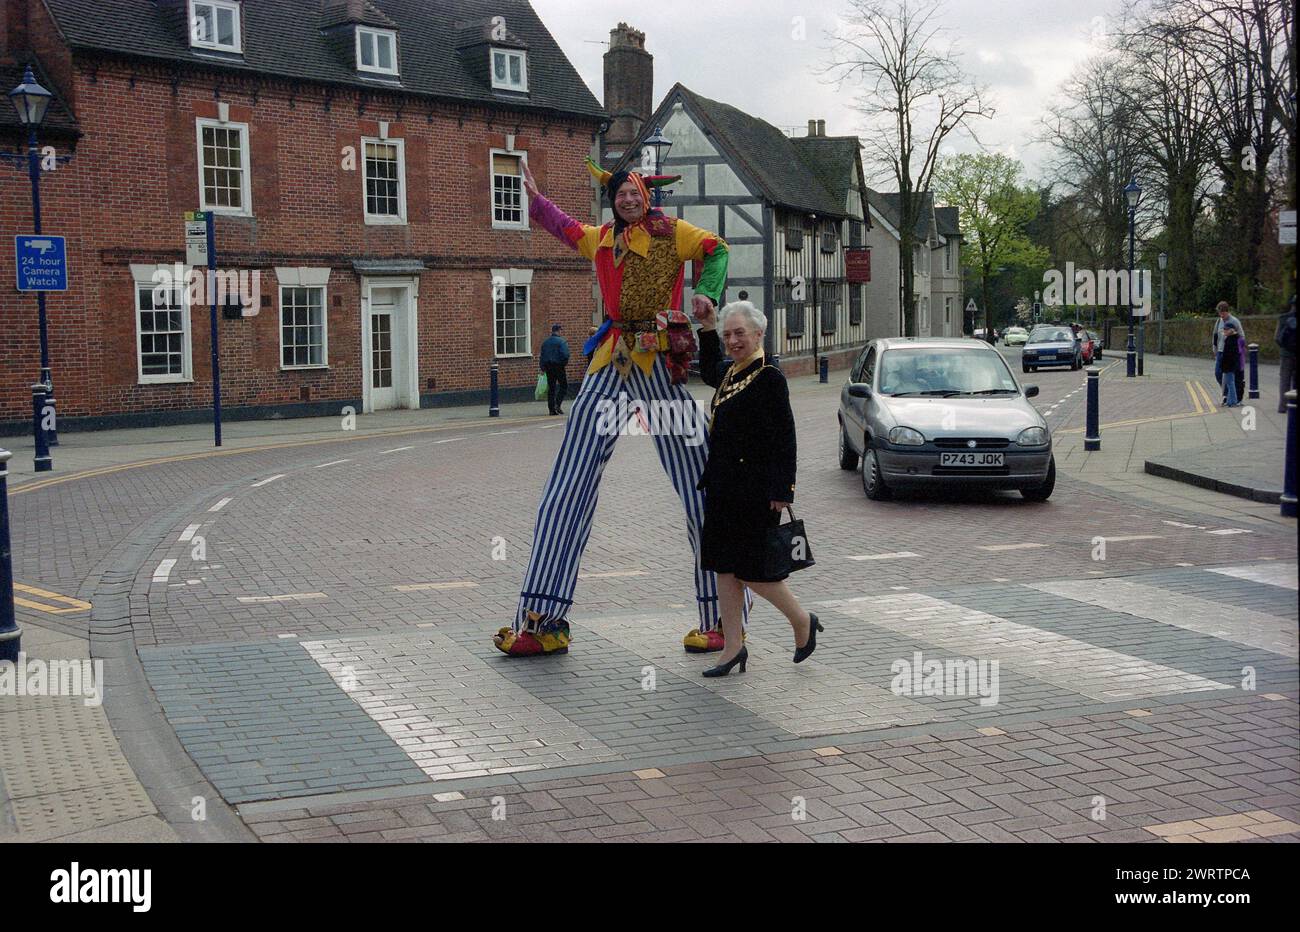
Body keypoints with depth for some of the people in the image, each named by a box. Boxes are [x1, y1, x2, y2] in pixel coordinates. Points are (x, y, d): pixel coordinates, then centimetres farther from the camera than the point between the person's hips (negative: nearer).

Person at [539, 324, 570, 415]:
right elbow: (565, 354, -18)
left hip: (548, 367, 6)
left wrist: (542, 368, 16)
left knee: (551, 388, 8)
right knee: (563, 386, 4)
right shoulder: (562, 341, -8)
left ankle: (552, 409, 6)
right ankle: (558, 404, -12)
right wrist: (565, 363, -1)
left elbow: (542, 355, 12)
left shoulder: (545, 342, 11)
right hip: (558, 366, -6)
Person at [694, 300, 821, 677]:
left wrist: (782, 491, -20)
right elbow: (709, 372, 37)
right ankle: (733, 647, 16)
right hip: (724, 487, 9)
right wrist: (707, 326, 26)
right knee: (724, 565, 9)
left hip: (755, 490, -9)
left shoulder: (770, 378, -13)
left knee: (752, 568, -4)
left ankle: (803, 622, 19)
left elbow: (785, 439, -16)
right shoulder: (731, 375, 12)